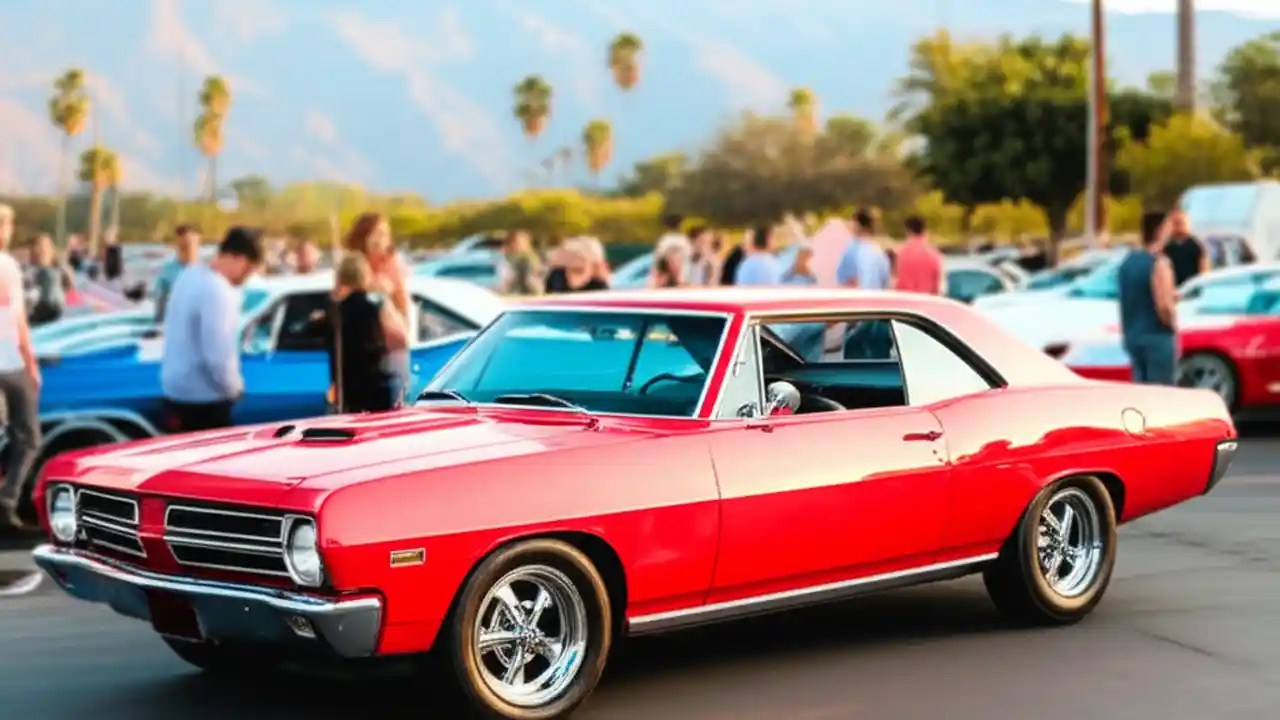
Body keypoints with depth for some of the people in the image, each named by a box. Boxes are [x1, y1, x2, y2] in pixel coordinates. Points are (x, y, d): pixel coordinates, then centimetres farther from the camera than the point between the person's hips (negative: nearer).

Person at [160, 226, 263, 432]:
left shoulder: (190, 274, 6)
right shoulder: (217, 292, -24)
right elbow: (218, 355, -26)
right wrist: (234, 387, -10)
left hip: (175, 390, 9)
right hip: (202, 399, -9)